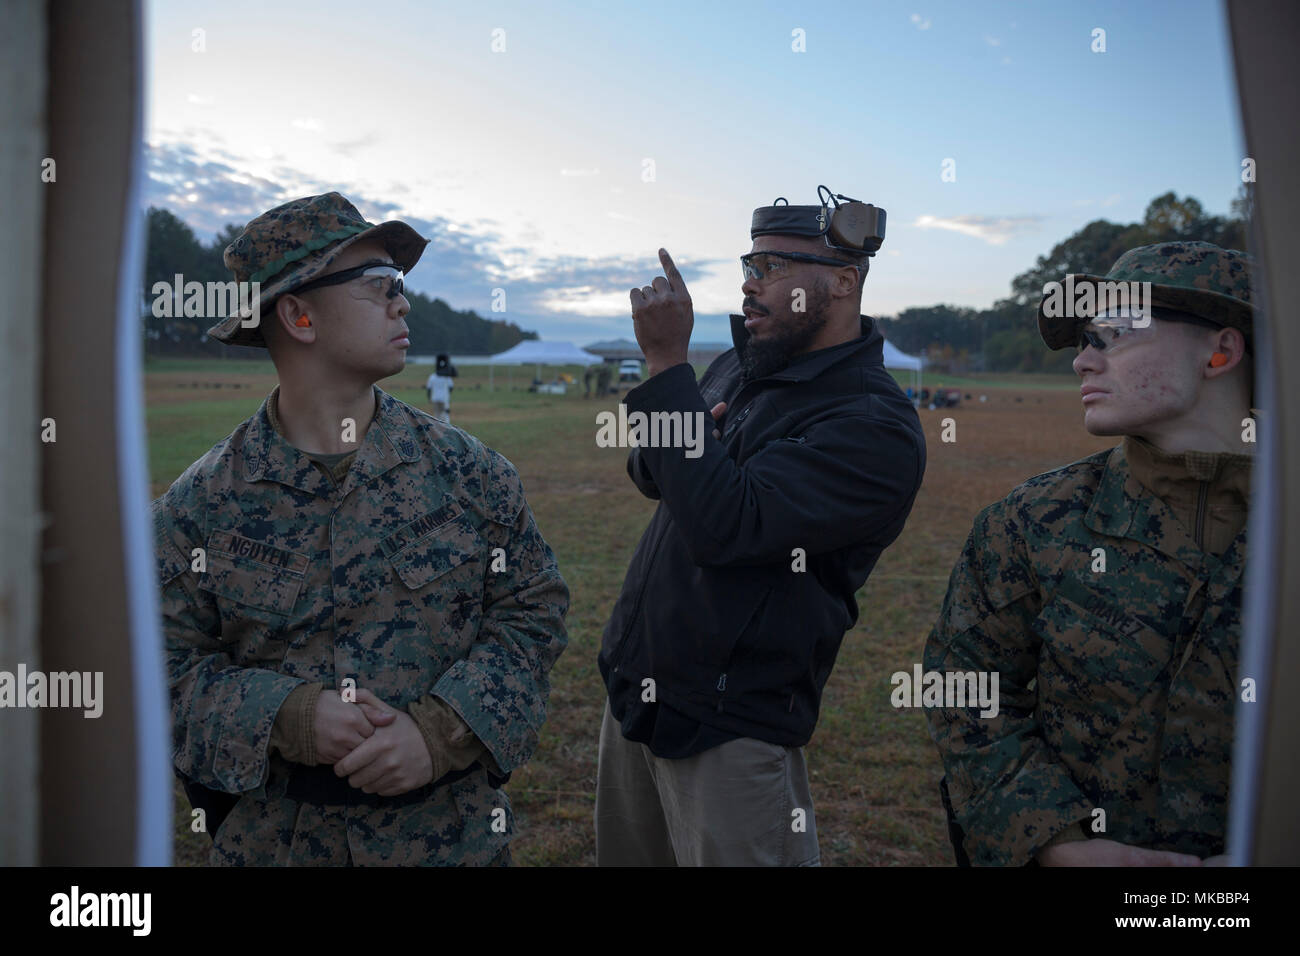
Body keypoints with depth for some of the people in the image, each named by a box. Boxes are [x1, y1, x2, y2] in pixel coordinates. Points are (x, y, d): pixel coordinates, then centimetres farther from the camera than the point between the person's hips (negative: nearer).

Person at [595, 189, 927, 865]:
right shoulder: (738, 368, 6)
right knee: (623, 857, 22)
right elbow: (649, 476, 16)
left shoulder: (876, 426, -19)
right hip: (634, 689, 8)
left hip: (729, 728, -8)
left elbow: (724, 524, -29)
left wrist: (667, 364, -25)